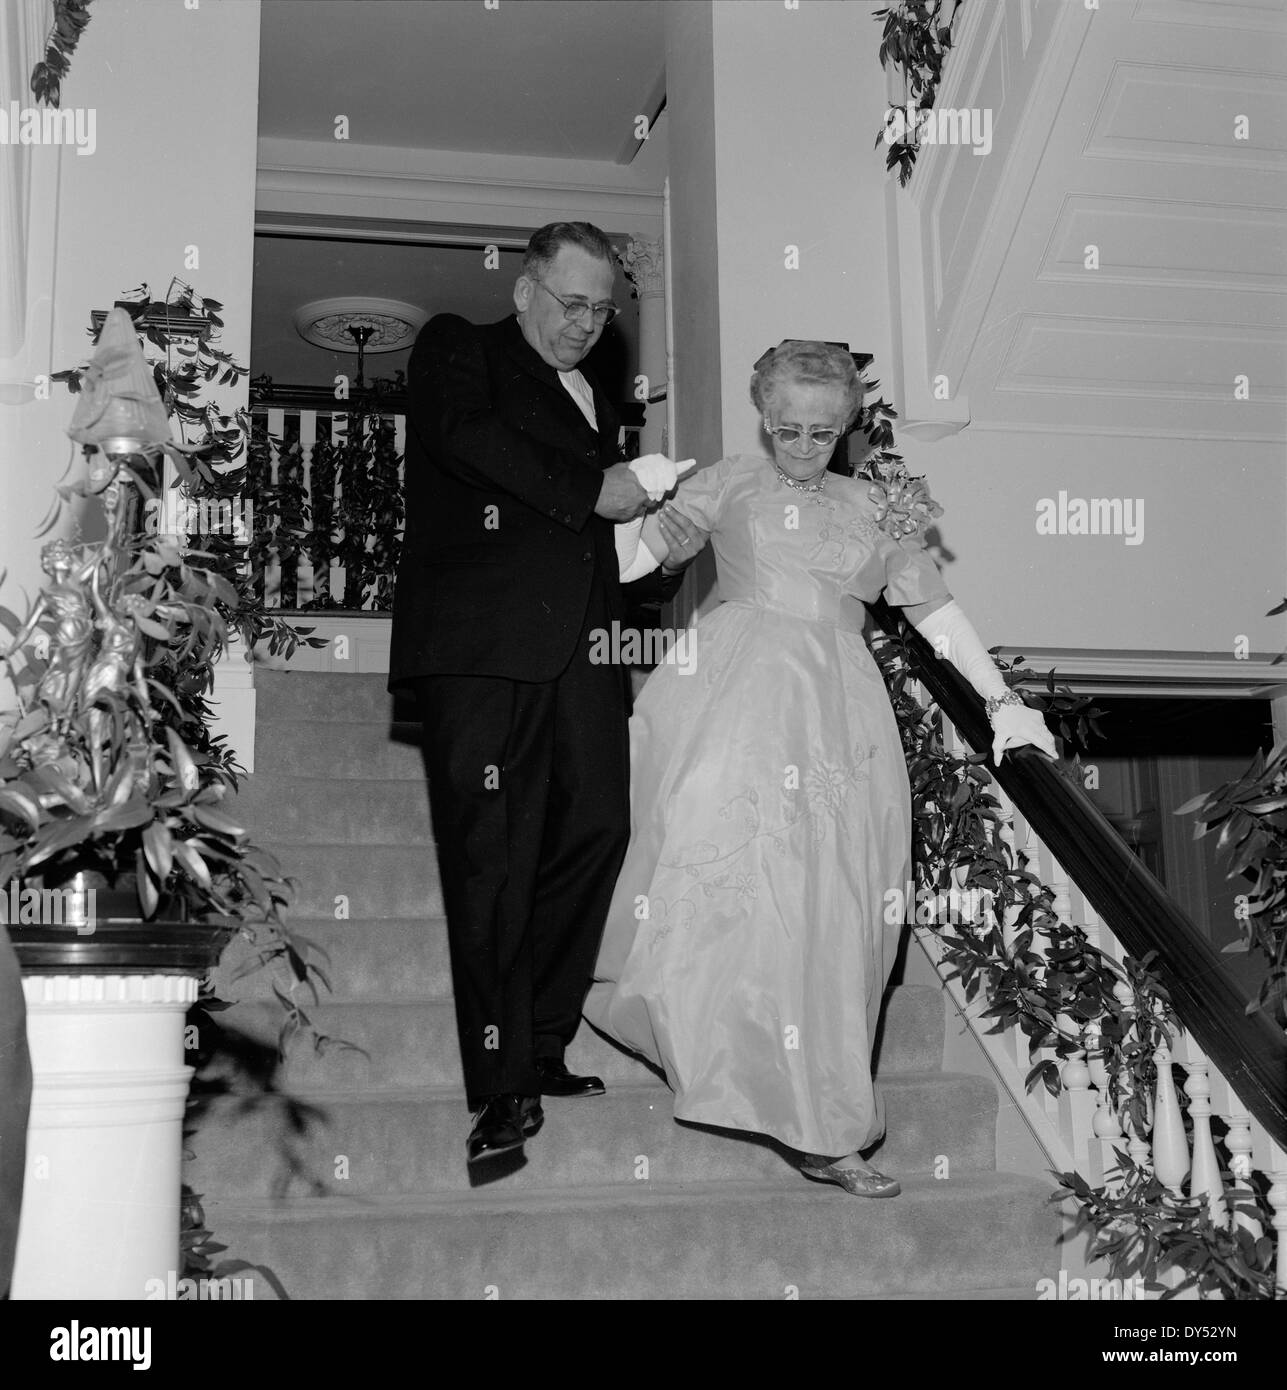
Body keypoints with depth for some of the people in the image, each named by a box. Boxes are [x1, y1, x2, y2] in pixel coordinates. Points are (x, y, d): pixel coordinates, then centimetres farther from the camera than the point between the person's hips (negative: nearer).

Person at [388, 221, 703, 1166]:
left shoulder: (597, 400, 29)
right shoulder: (458, 350, 10)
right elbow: (465, 435, -12)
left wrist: (662, 554, 8)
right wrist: (592, 491, -12)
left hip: (581, 649, 7)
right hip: (483, 646, -6)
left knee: (596, 829, -1)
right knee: (493, 859, -9)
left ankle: (542, 1044, 12)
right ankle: (504, 1085, -6)